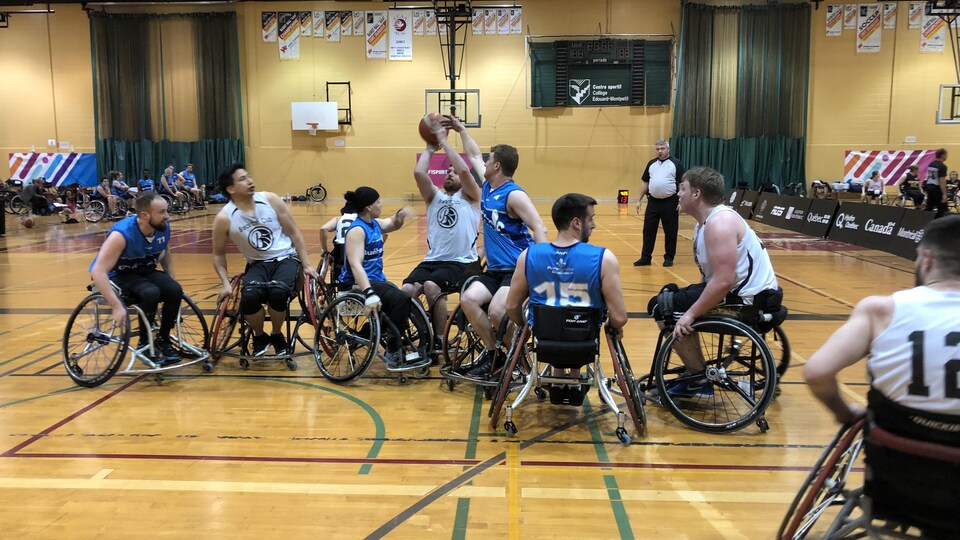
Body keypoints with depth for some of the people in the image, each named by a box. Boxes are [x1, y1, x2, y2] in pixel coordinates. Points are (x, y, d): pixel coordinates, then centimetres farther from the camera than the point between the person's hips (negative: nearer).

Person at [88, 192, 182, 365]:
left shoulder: (164, 227, -12)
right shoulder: (122, 234, -30)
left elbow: (166, 256, 9)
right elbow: (98, 271, -34)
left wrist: (172, 282, -1)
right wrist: (117, 306, -39)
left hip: (145, 271, 5)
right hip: (120, 275, -5)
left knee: (175, 290, -24)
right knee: (151, 293, -35)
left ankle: (163, 339, -3)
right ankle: (144, 344, -12)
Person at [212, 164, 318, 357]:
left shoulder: (270, 199, -6)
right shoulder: (224, 218, -8)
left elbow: (294, 232, 1)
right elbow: (219, 254, 6)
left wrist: (307, 265, -4)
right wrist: (226, 283, -6)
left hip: (286, 258, 0)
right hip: (257, 264, 0)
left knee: (277, 292, -32)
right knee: (250, 297, -31)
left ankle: (277, 335, 0)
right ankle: (259, 336, 2)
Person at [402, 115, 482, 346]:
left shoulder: (469, 196, 8)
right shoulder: (434, 196, 19)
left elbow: (464, 169, -12)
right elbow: (418, 172, -1)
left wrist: (443, 141, -4)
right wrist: (430, 147, 9)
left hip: (461, 262, -4)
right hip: (432, 260, 4)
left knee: (431, 286, -32)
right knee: (406, 290, -24)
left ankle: (440, 341, -17)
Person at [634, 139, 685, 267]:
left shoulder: (676, 163, -1)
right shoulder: (651, 163, 11)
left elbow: (682, 183, -4)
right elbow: (645, 183, 14)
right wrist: (639, 200, 9)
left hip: (669, 202, -4)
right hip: (653, 201, 4)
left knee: (670, 231, 4)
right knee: (648, 230, 5)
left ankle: (669, 257, 15)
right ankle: (645, 257, 12)